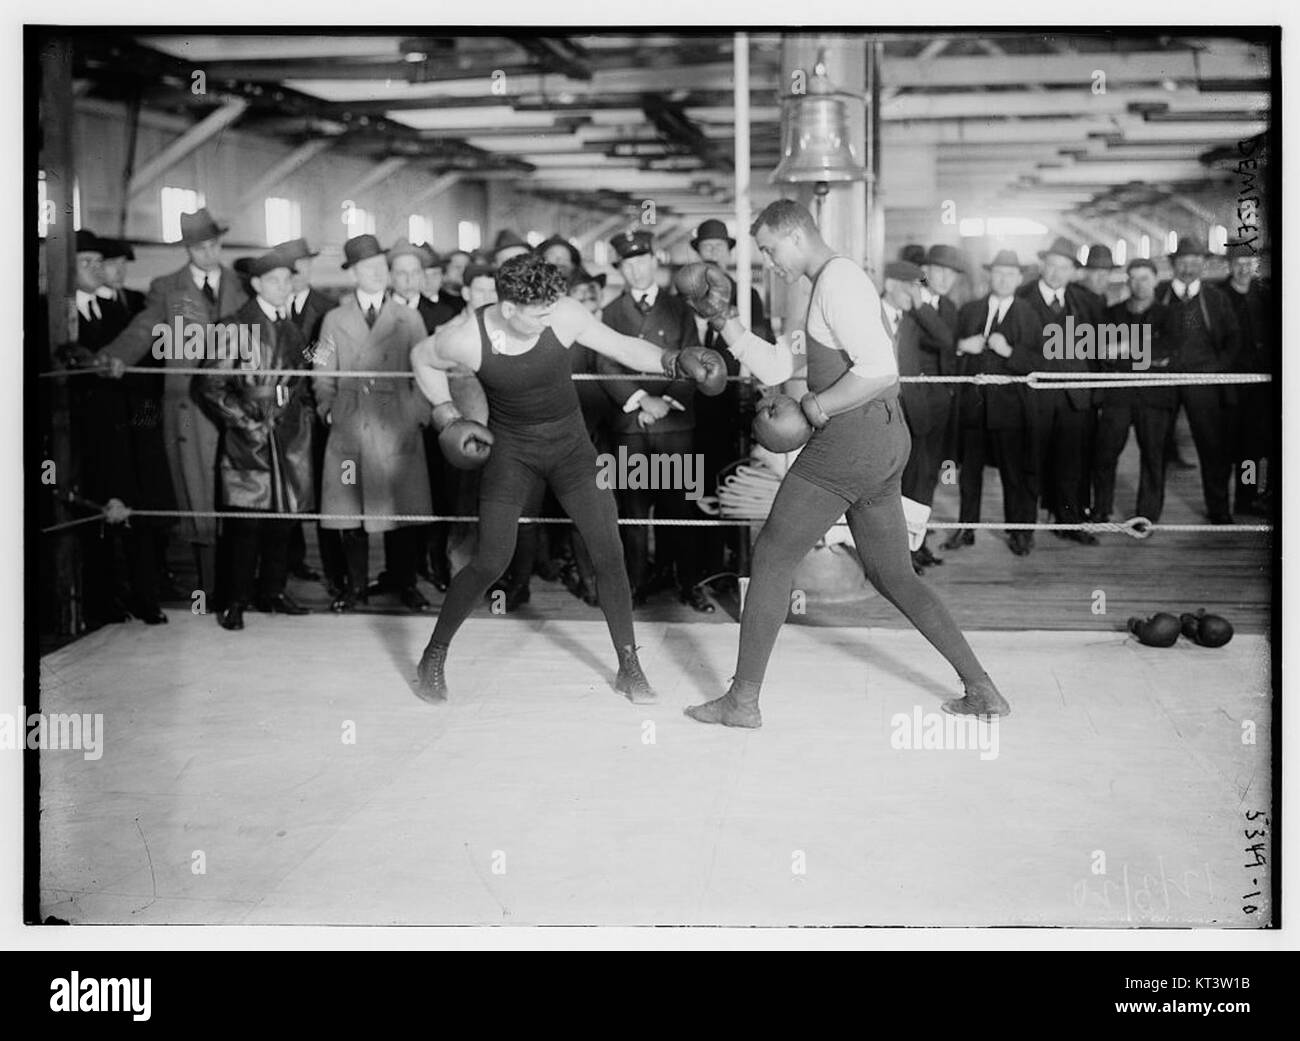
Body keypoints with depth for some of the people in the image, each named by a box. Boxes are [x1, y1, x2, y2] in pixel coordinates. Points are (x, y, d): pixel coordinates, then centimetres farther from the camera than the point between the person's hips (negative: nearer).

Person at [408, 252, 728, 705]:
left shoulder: (564, 315, -19)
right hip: (511, 448, -2)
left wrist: (673, 361, -22)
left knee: (609, 553, -6)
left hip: (570, 442, 2)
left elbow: (623, 347, -7)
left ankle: (629, 669, 8)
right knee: (490, 562, -10)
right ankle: (434, 656, 12)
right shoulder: (464, 340, -21)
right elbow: (422, 358, 1)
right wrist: (447, 416, -5)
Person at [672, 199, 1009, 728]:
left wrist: (815, 408, -17)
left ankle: (742, 700, 6)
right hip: (884, 443, 10)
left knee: (771, 558, 0)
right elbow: (774, 368, 20)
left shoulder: (838, 279, -12)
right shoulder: (826, 288, 21)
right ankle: (982, 691, 15)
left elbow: (880, 368, -24)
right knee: (894, 574, 15)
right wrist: (724, 320, 12)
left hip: (849, 441, -10)